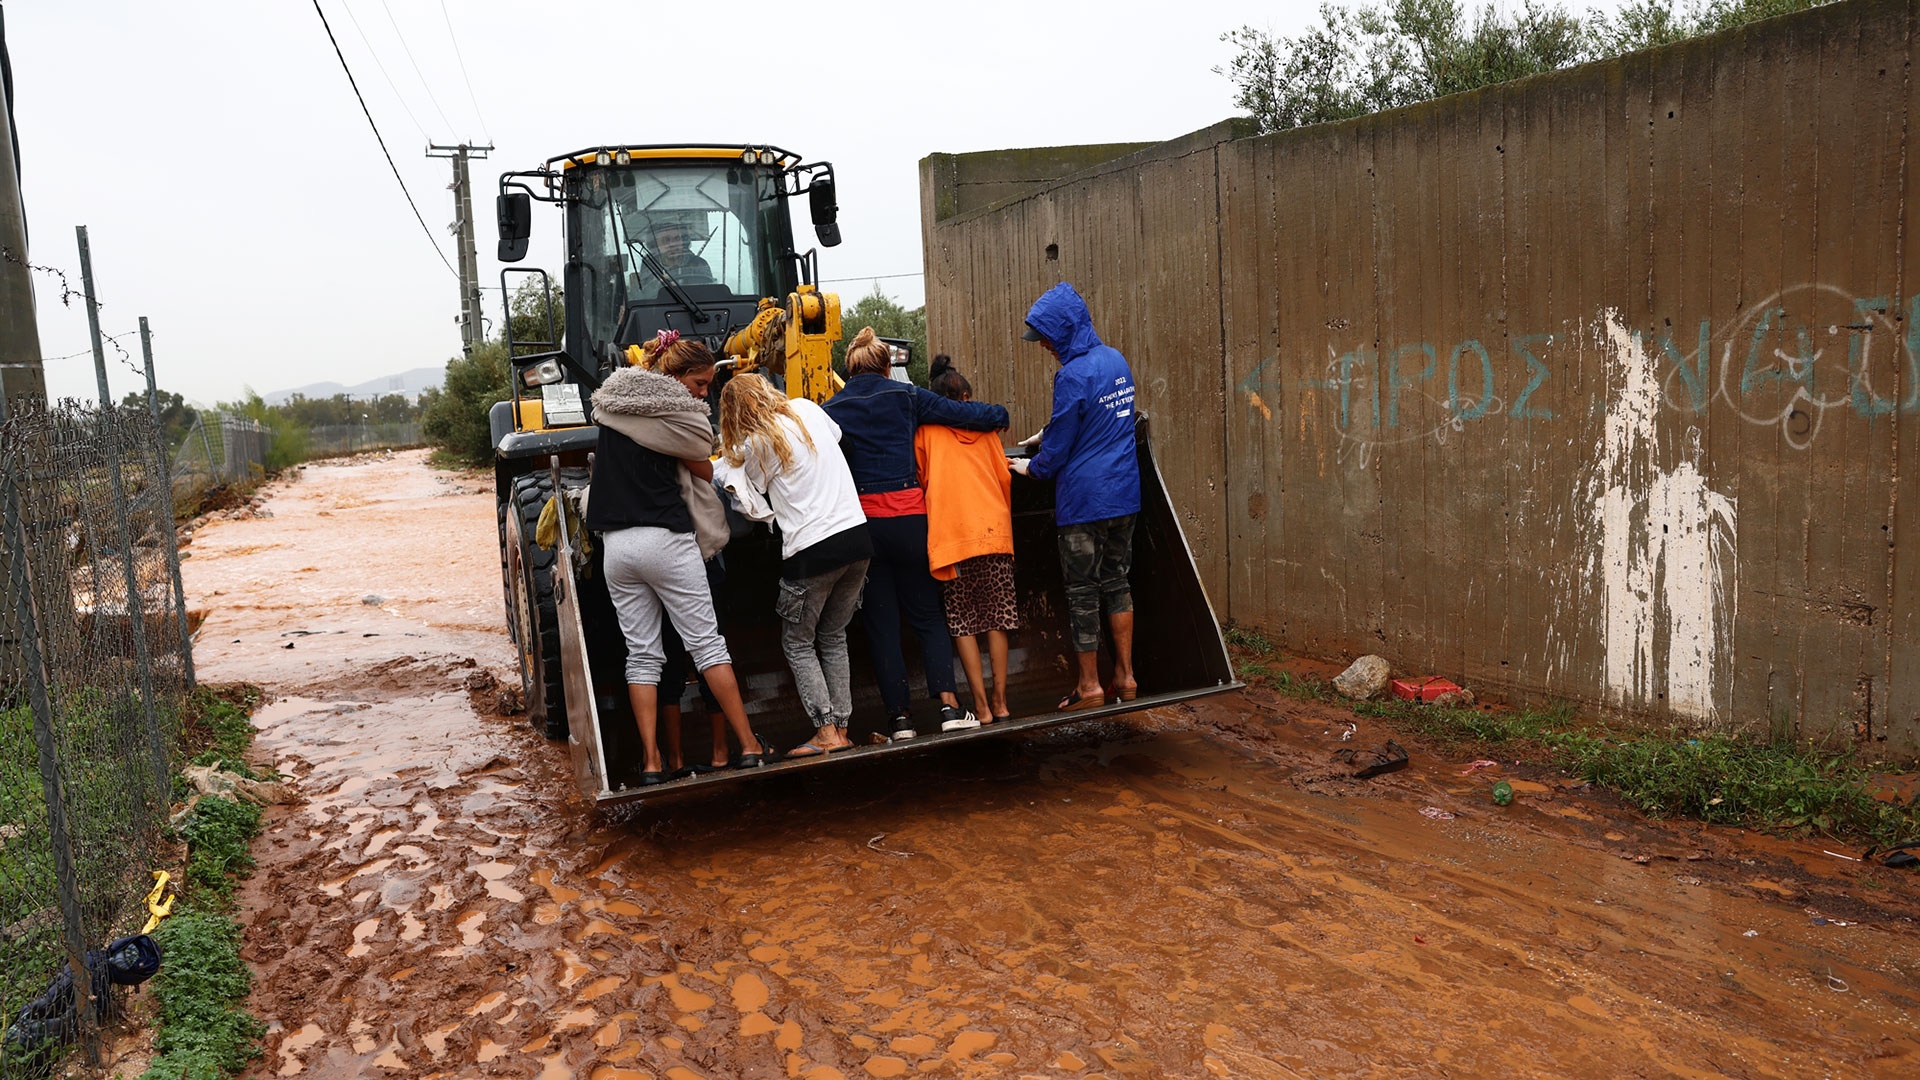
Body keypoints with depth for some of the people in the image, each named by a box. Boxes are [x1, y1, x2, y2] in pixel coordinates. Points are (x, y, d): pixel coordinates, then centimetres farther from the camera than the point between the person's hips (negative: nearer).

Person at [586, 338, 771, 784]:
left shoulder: (612, 402, 12)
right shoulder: (674, 409, -8)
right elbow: (705, 470, 0)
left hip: (615, 543, 6)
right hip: (665, 539, -5)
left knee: (641, 654, 8)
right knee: (707, 643, 2)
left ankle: (651, 762, 5)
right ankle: (749, 747, 6)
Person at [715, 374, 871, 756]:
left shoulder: (755, 445, -6)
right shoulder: (807, 409, 10)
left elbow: (755, 505, 6)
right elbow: (836, 433, 32)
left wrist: (729, 460, 18)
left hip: (812, 550, -6)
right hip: (856, 534, 6)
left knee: (797, 643, 10)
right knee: (833, 638, 16)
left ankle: (827, 731, 3)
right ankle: (842, 728, 15)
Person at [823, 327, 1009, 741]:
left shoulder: (832, 410, 3)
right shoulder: (905, 396, 3)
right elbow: (959, 412, 8)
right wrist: (1000, 414, 24)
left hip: (860, 520, 0)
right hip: (908, 516, 0)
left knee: (880, 624, 7)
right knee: (927, 615, 10)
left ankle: (900, 718, 6)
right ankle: (948, 704, -1)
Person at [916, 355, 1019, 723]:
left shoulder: (925, 429, 7)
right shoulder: (984, 427, 12)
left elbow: (920, 480, 10)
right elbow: (1005, 477, 13)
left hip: (951, 535, -2)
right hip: (993, 528, 2)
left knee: (962, 622, 3)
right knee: (996, 617, 9)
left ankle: (981, 706, 0)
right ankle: (1000, 701, 9)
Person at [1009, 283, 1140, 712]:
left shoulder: (1073, 375, -17)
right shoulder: (1116, 360, 8)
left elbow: (1058, 448, -11)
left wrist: (1030, 466, 8)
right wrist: (1049, 433, 26)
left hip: (1083, 499, -8)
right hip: (1124, 492, 8)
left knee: (1082, 589, 3)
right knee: (1116, 580, 16)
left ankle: (1089, 685, 11)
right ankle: (1125, 677, 20)